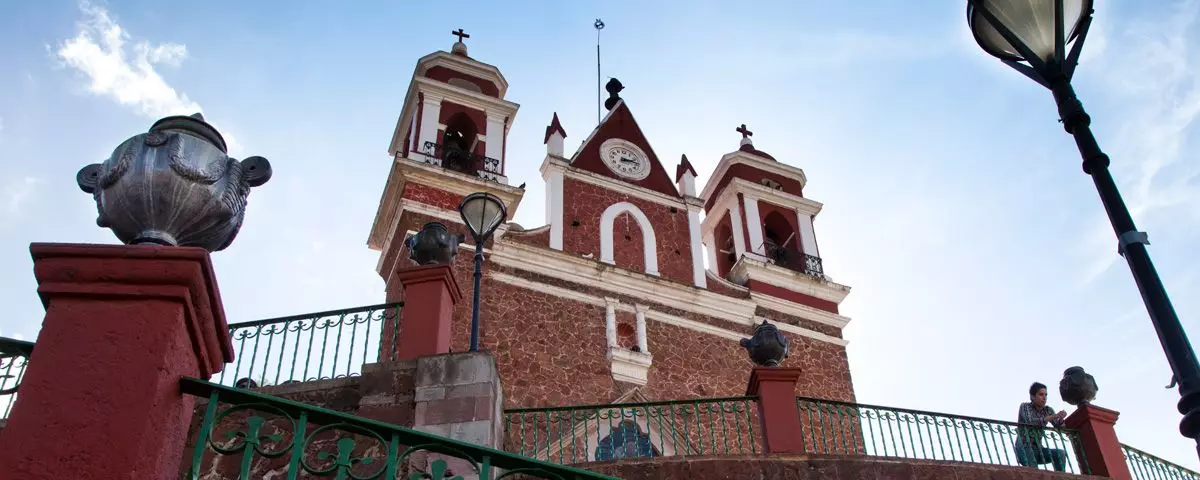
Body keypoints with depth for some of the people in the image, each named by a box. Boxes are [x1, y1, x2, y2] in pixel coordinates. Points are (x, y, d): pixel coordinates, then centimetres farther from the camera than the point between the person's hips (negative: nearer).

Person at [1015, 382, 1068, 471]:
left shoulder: (1048, 410, 7)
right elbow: (1030, 421, -27)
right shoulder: (1025, 406, -8)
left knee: (1061, 453, -20)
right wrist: (1053, 416, -34)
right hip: (1023, 448, -5)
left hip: (1038, 449, 5)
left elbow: (1058, 426, -6)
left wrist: (1061, 418, -28)